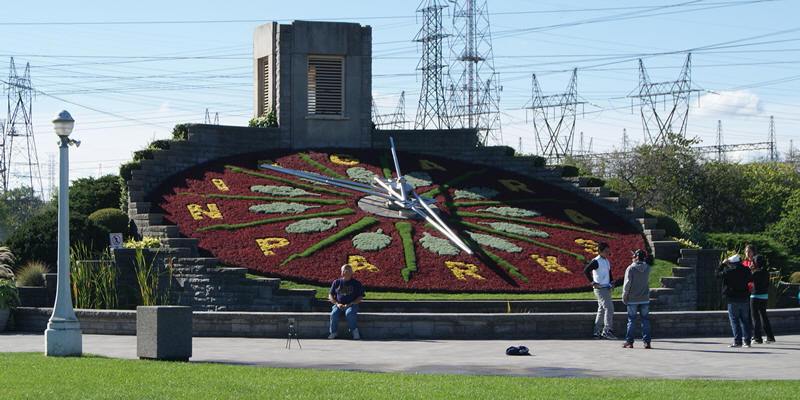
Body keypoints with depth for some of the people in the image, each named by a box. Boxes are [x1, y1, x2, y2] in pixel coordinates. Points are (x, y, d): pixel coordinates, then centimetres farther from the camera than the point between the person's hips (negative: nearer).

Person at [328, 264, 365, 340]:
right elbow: (330, 296, 14)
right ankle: (333, 333, -19)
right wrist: (337, 304, -5)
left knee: (349, 313, -37)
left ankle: (354, 331, -26)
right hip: (339, 305, 2)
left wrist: (350, 304, -11)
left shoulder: (357, 283, 8)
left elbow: (360, 297, 4)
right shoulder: (336, 282, 14)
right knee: (334, 314, -31)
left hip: (352, 305, -2)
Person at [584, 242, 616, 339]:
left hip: (607, 289, 9)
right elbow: (586, 271, -21)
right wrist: (593, 282, -19)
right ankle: (607, 330, -15)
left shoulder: (607, 261, 14)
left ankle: (597, 332, 14)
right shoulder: (596, 261, -12)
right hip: (600, 289, -9)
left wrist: (611, 281, 14)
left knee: (601, 310, 10)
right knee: (609, 308, -15)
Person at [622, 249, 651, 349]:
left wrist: (624, 296, -3)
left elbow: (627, 283, -14)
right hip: (645, 299, 3)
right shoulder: (647, 268, 0)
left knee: (631, 320, 4)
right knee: (645, 320, 7)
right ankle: (647, 341, 5)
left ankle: (629, 342, 5)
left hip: (632, 299, -3)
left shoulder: (631, 268, -11)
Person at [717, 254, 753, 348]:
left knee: (734, 320, -1)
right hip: (744, 299, 4)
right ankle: (747, 340, 9)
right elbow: (750, 279, 17)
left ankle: (738, 341, -8)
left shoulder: (729, 271, -14)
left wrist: (723, 264, 11)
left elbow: (718, 273, 1)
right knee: (745, 320, 11)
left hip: (733, 299, -4)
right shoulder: (746, 270, -1)